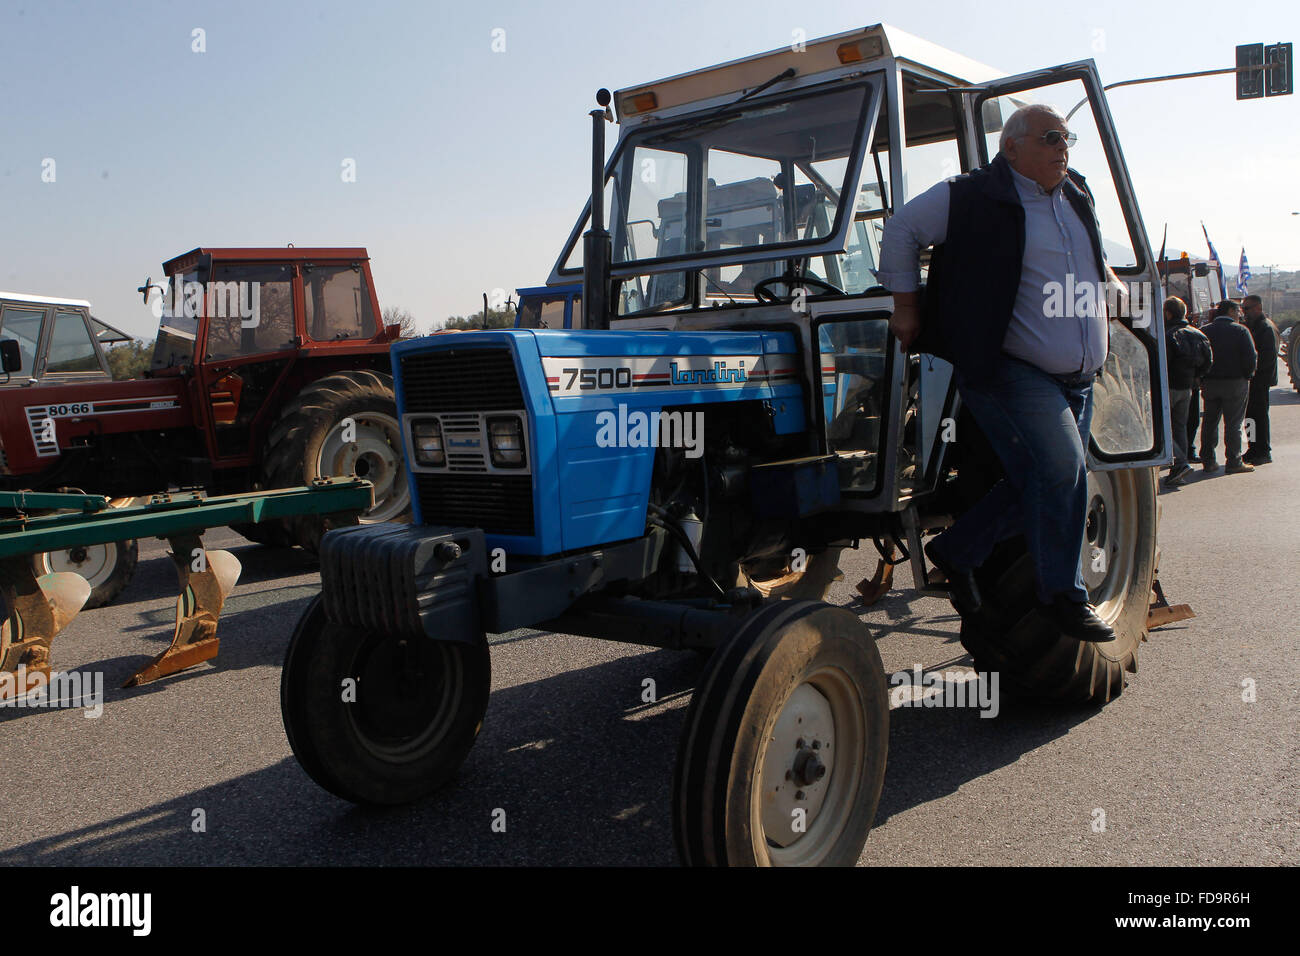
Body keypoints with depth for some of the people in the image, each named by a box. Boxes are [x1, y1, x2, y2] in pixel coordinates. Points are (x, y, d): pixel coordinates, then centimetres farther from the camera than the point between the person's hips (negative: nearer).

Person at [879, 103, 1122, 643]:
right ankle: (1061, 595, -1)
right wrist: (905, 306, -2)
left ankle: (955, 550, 24)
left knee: (1041, 484, 8)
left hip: (1078, 378, 8)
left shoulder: (1079, 198, 15)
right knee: (1059, 467, -17)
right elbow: (901, 230, -1)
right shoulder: (973, 198, -7)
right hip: (1011, 370, -8)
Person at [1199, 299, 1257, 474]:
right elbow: (1250, 356, -12)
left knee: (1209, 422, 9)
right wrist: (1247, 375, 2)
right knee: (1233, 423, 1)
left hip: (1209, 382, 4)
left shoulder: (1205, 331, 5)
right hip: (1234, 382, -4)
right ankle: (1234, 462, 3)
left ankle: (1208, 462, 10)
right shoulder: (1240, 330, -7)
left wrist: (1202, 378, 9)